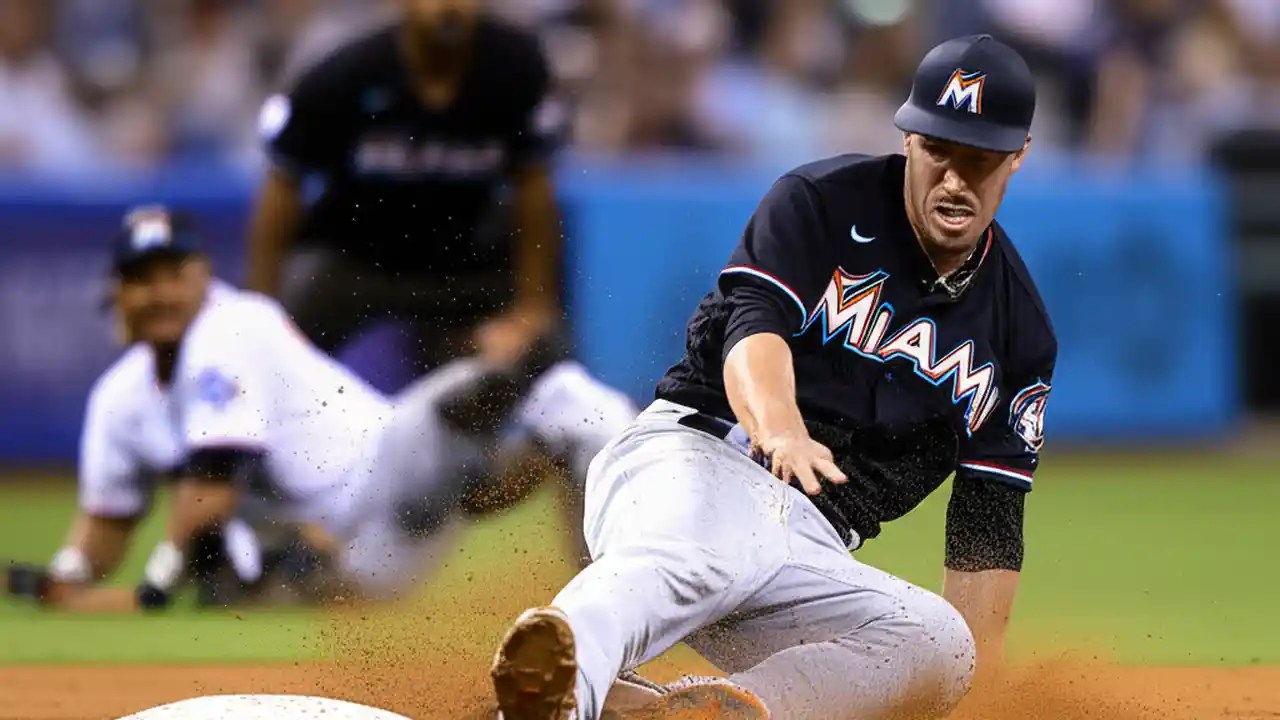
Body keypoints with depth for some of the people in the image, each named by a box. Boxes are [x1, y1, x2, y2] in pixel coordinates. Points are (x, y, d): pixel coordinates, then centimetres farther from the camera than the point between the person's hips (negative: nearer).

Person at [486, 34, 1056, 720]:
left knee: (940, 645, -25)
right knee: (691, 556, -40)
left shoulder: (1017, 332, 15)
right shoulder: (821, 201, 4)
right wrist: (780, 429, -38)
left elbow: (988, 523, 15)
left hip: (814, 548, 4)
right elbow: (754, 324, -14)